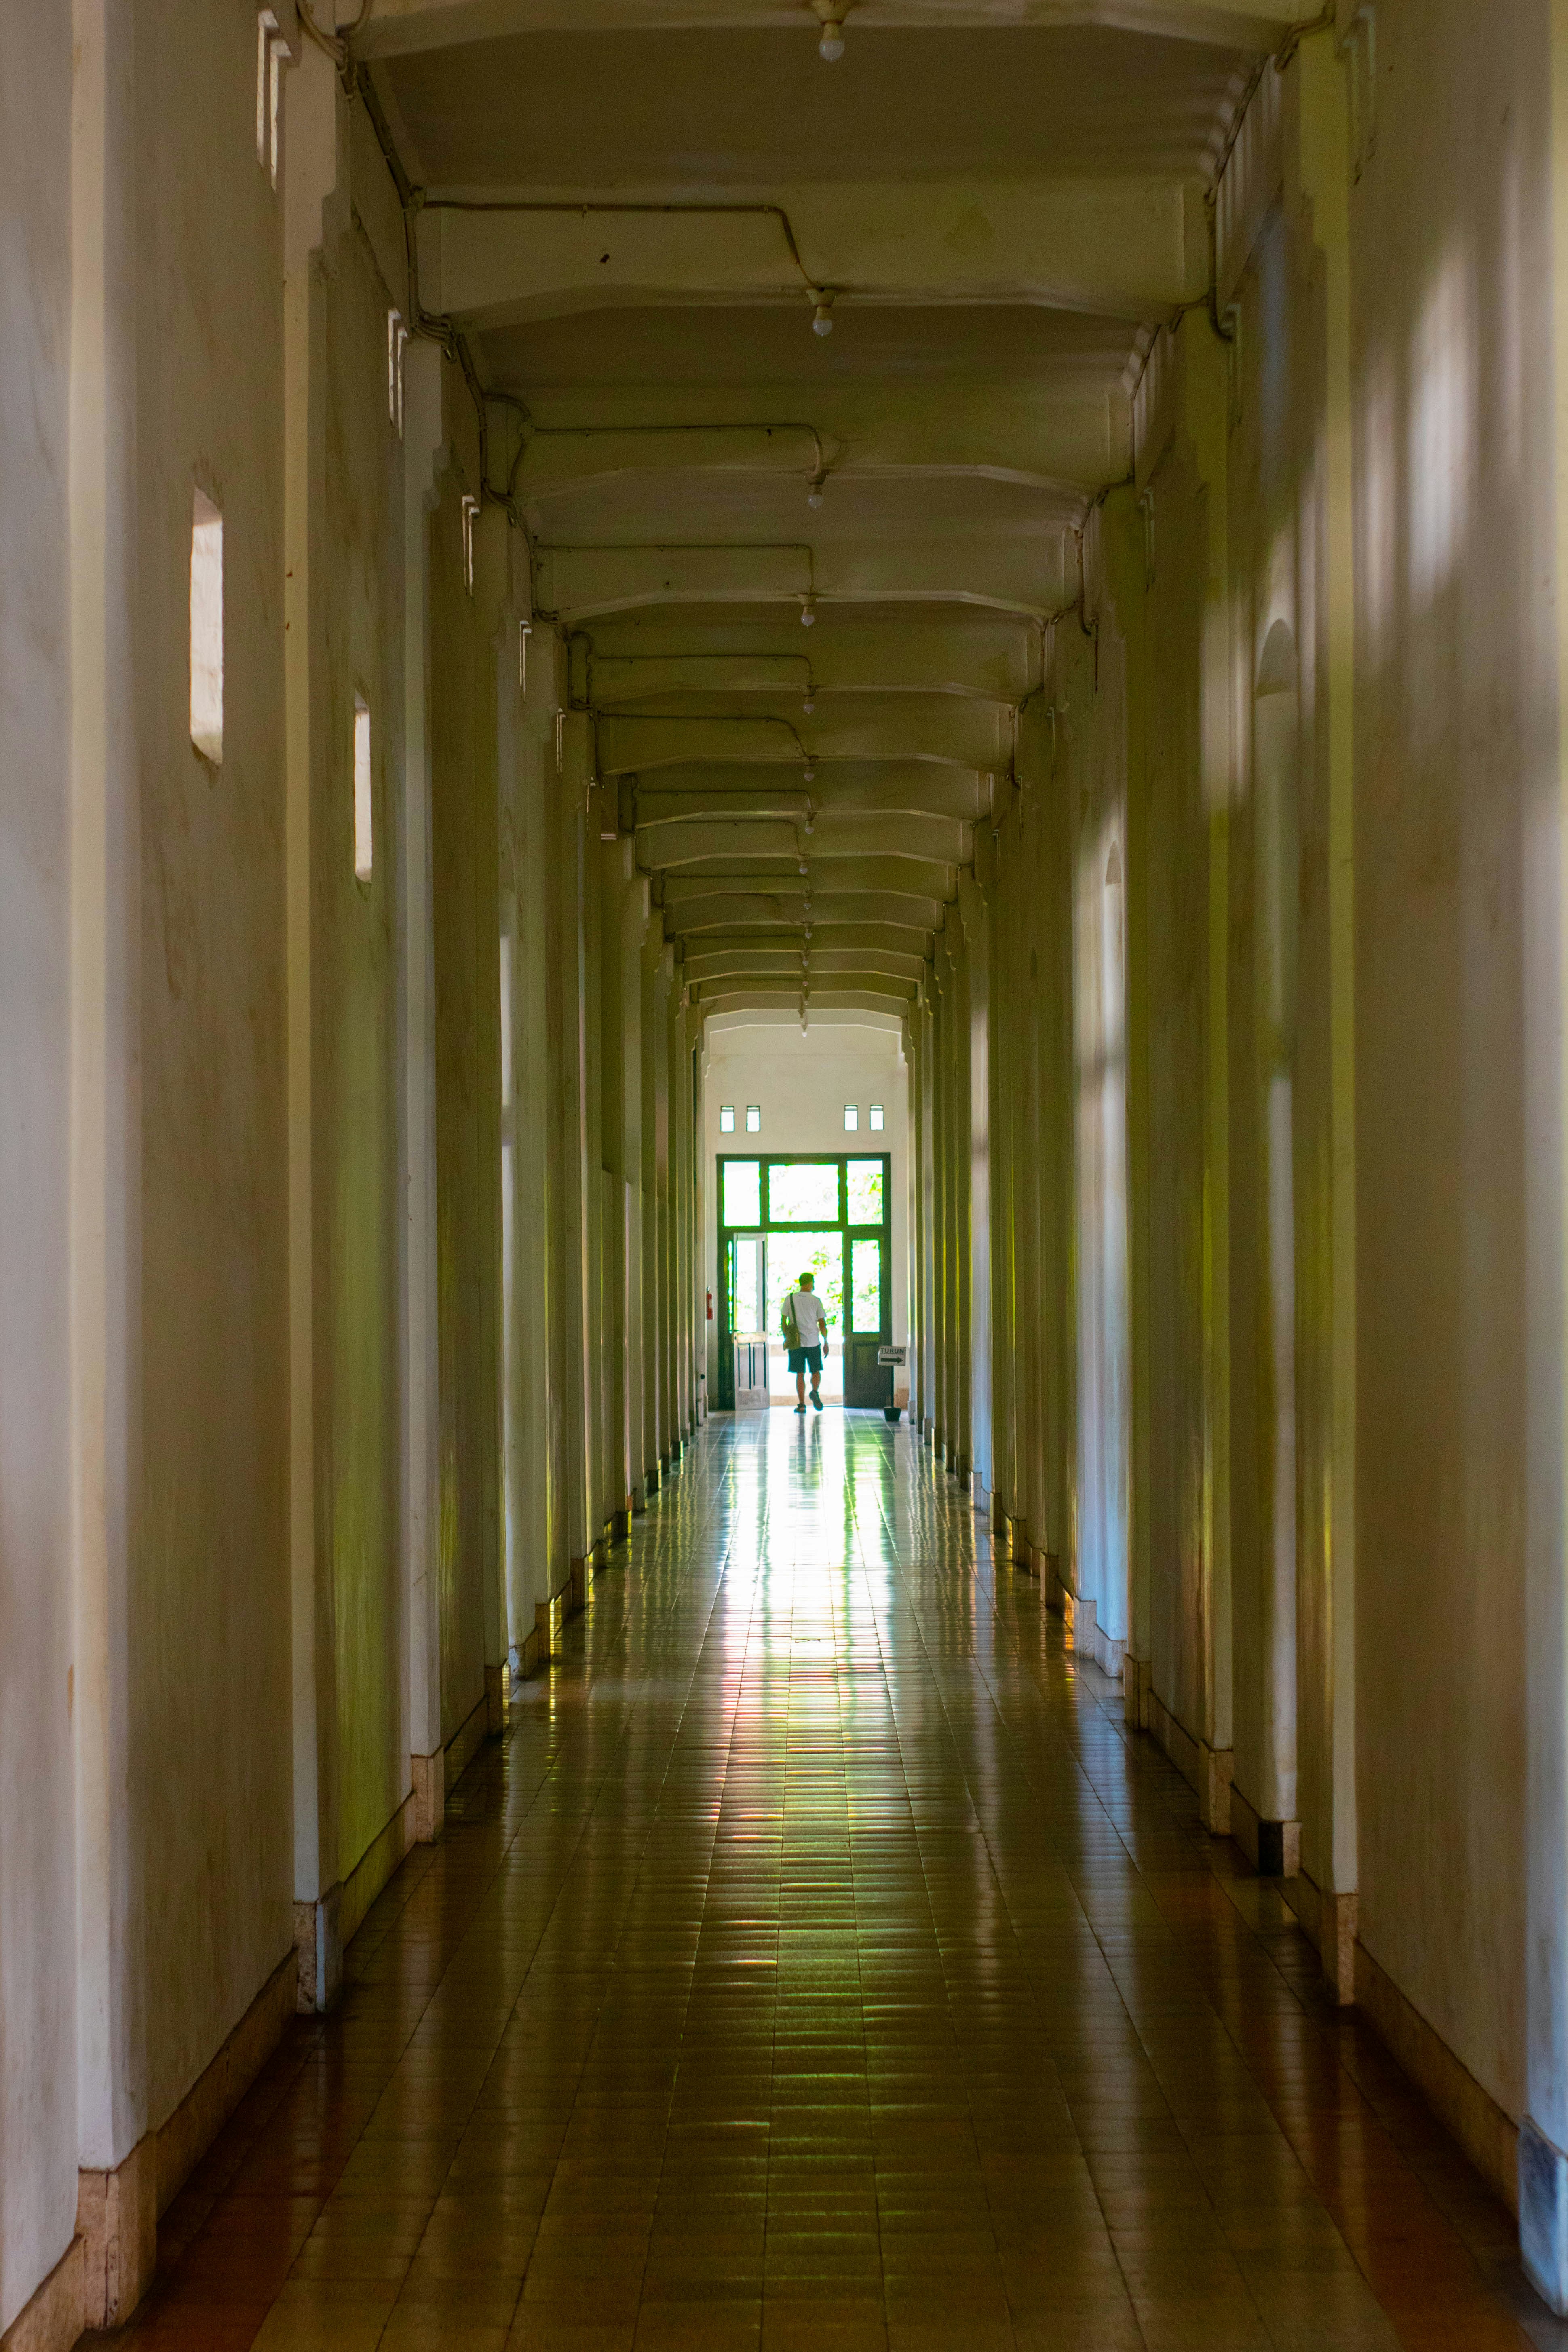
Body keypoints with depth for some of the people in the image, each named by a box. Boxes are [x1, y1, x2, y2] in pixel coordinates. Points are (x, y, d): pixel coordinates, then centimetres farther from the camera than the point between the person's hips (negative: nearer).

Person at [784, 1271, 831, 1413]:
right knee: (816, 1372, 13)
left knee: (800, 1375, 5)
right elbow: (822, 1324, 0)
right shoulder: (816, 1301, -1)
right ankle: (815, 1391, -14)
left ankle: (802, 1405, 0)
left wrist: (786, 1339, 14)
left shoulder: (790, 1299, 3)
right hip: (813, 1342, -1)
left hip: (796, 1343, 1)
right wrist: (826, 1343, 7)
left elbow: (784, 1321, 4)